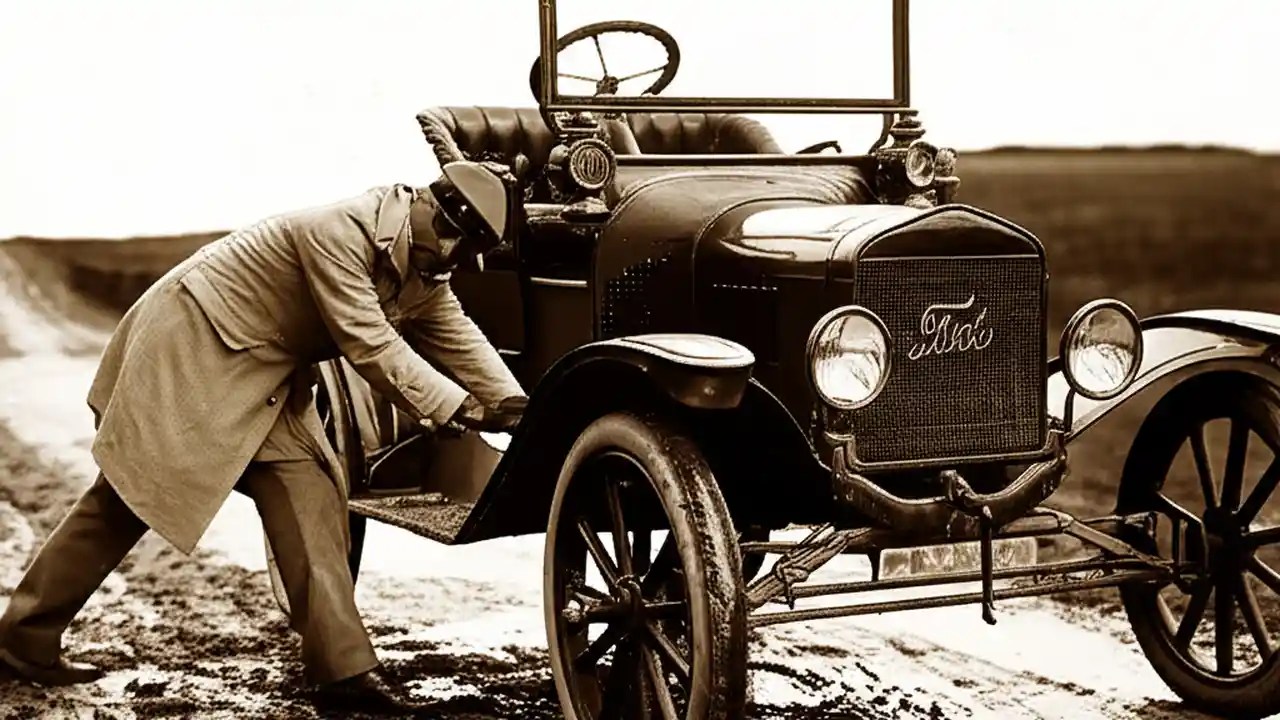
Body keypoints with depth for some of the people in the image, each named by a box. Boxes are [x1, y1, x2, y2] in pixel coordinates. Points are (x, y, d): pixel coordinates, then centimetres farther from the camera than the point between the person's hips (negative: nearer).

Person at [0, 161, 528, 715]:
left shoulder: (423, 278, 1)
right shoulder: (340, 231, -28)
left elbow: (461, 339, 1)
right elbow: (370, 344, -29)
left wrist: (512, 406, -14)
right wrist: (453, 407, -29)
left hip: (265, 376, 9)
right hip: (188, 345, -9)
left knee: (305, 491, -3)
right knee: (131, 495, -3)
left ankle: (343, 667, -4)